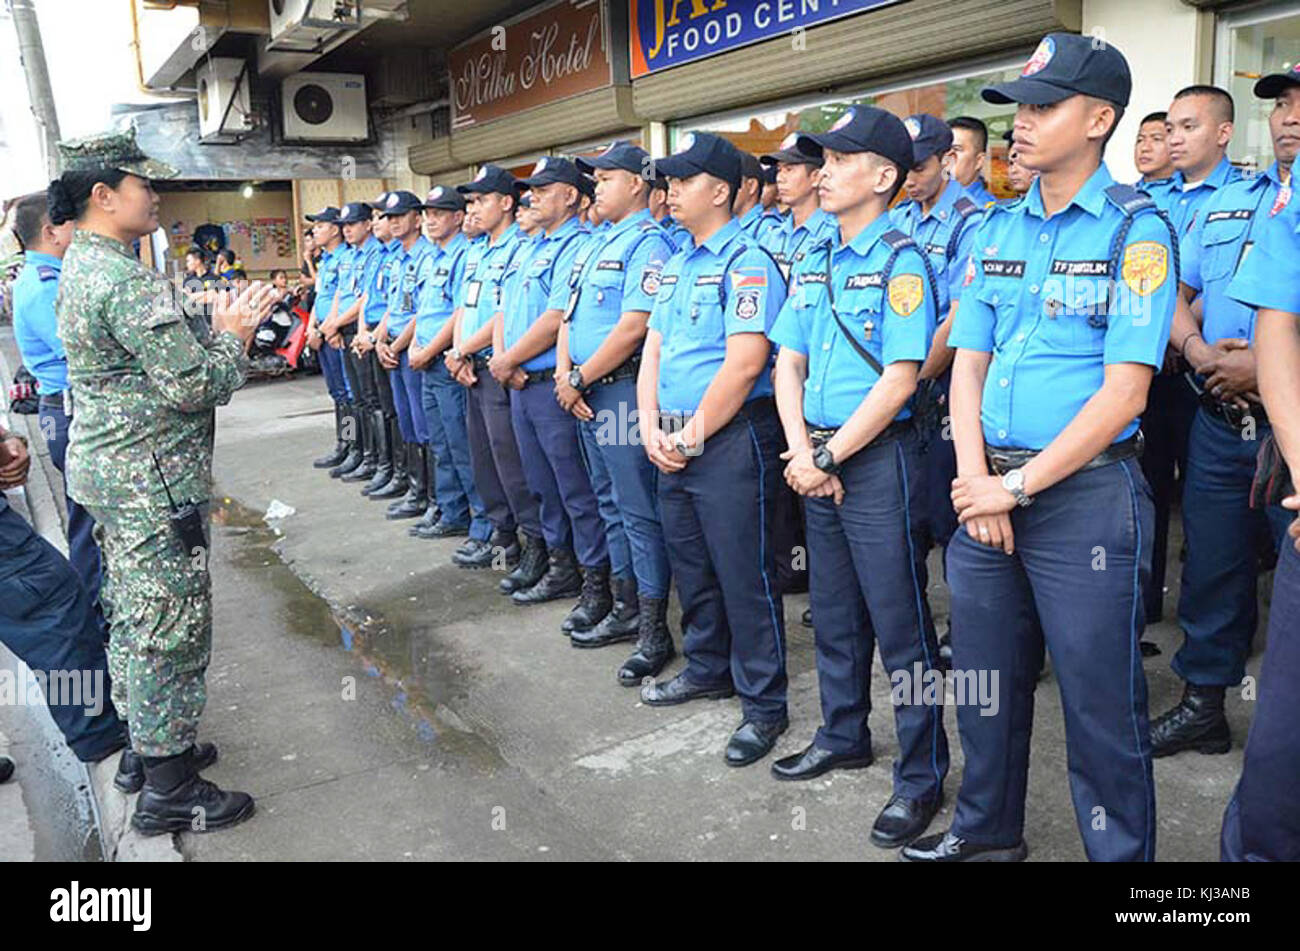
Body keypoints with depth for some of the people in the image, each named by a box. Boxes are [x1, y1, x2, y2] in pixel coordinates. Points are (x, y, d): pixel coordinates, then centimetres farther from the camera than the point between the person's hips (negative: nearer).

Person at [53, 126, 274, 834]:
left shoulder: (80, 268, 13)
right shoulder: (128, 279, -20)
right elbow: (196, 386, -23)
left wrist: (215, 328, 7)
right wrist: (233, 335, -6)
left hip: (103, 470, 10)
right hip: (152, 482, -10)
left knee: (134, 621, 19)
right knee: (172, 630, -1)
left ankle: (151, 747, 34)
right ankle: (169, 790, 10)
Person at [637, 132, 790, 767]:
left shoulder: (747, 263, -11)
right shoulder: (676, 266, 16)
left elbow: (745, 362, -20)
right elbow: (653, 348, 15)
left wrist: (693, 434, -16)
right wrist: (651, 426, 1)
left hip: (732, 440, -9)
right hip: (674, 444, 9)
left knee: (744, 572, -1)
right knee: (691, 565, 18)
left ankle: (763, 703, 12)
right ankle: (707, 669, 36)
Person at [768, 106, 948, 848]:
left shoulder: (902, 262, -10)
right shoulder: (813, 264, 12)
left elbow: (899, 379, -17)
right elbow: (789, 362, 10)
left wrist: (830, 456, -13)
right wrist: (800, 452, -4)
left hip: (878, 458, -7)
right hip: (818, 459, 7)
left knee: (900, 625, 0)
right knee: (834, 614, 18)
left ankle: (922, 777, 14)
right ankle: (844, 736, 35)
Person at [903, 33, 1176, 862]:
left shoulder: (1135, 228, -7)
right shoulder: (997, 229, 10)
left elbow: (1125, 392, -14)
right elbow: (968, 361, 7)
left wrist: (1018, 486, -15)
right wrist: (976, 481, -6)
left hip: (1087, 494, -5)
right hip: (988, 489, 6)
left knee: (1099, 696, 6)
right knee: (986, 674, 17)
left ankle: (1122, 850, 28)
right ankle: (987, 830, 38)